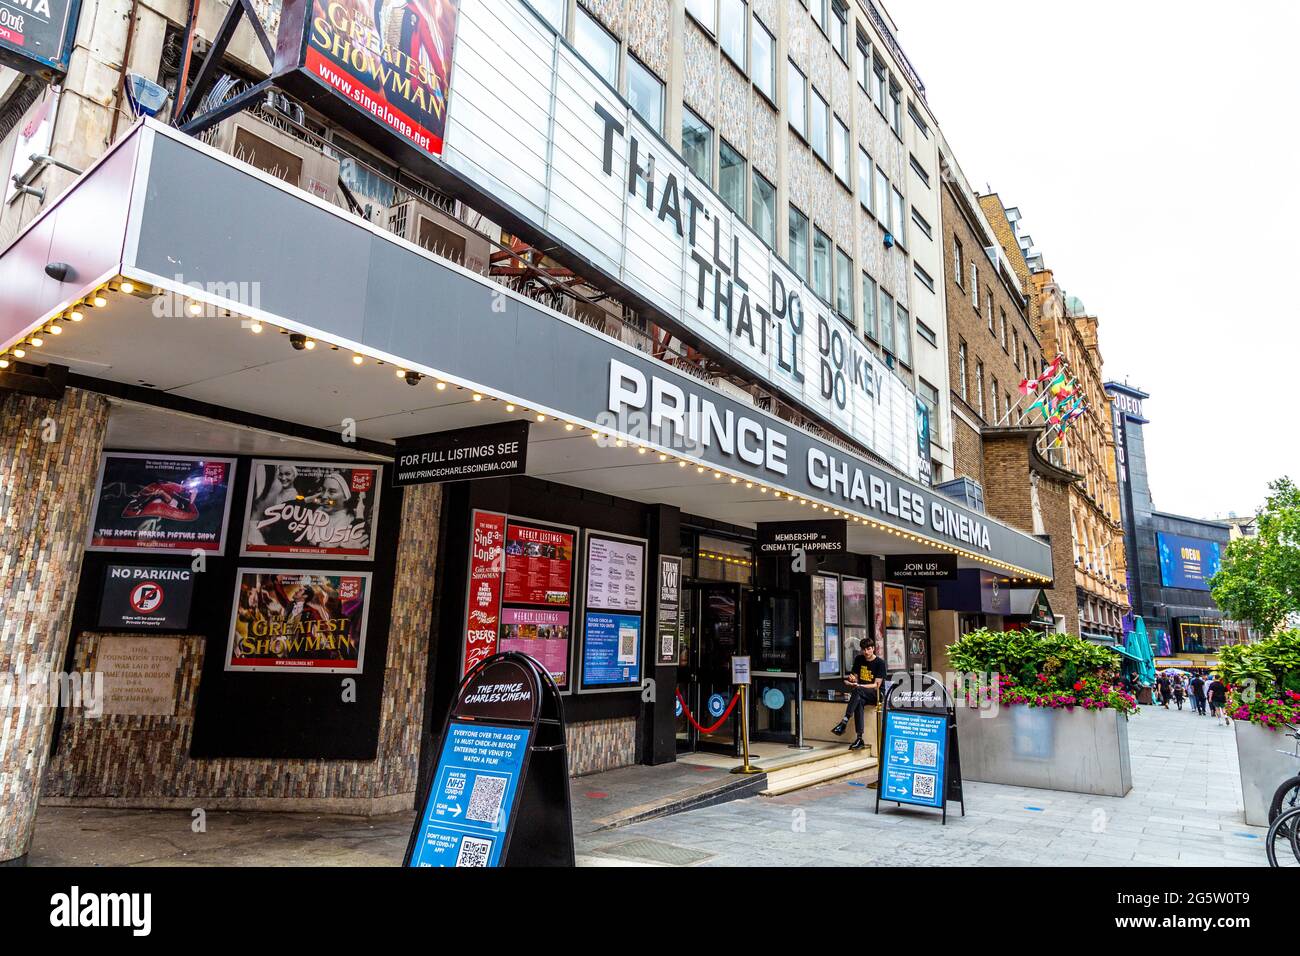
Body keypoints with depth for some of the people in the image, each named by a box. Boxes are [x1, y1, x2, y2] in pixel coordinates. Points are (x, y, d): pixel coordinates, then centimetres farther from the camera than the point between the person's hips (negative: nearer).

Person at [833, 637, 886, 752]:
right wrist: (853, 679, -9)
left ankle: (843, 723, -39)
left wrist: (857, 685, -22)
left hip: (876, 694, -4)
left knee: (857, 690, -34)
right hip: (861, 694, 4)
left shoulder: (880, 663, -6)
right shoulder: (859, 659, 10)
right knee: (859, 702, -33)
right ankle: (860, 739, -39)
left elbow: (876, 685, -11)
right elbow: (855, 677, 17)